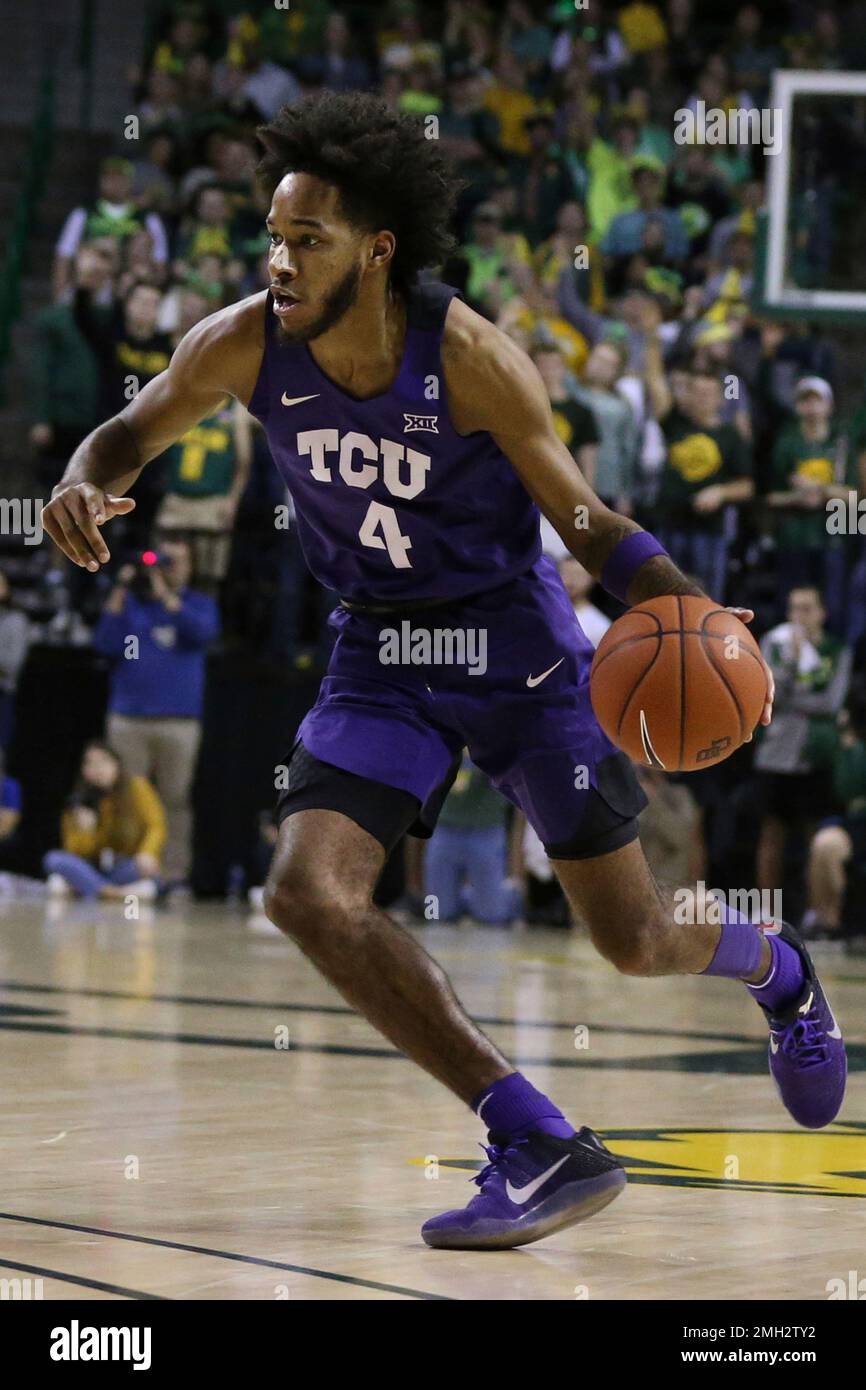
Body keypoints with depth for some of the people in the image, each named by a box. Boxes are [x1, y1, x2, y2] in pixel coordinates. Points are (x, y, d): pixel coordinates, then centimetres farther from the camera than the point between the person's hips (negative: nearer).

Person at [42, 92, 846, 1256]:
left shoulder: (470, 359, -25)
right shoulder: (245, 349, -16)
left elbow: (589, 525, -15)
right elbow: (133, 434, 2)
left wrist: (689, 611, -34)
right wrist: (81, 488, -22)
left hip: (515, 637, -3)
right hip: (383, 652, 3)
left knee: (635, 940, 3)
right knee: (308, 891, -20)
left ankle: (777, 968, 43)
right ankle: (540, 1147, -14)